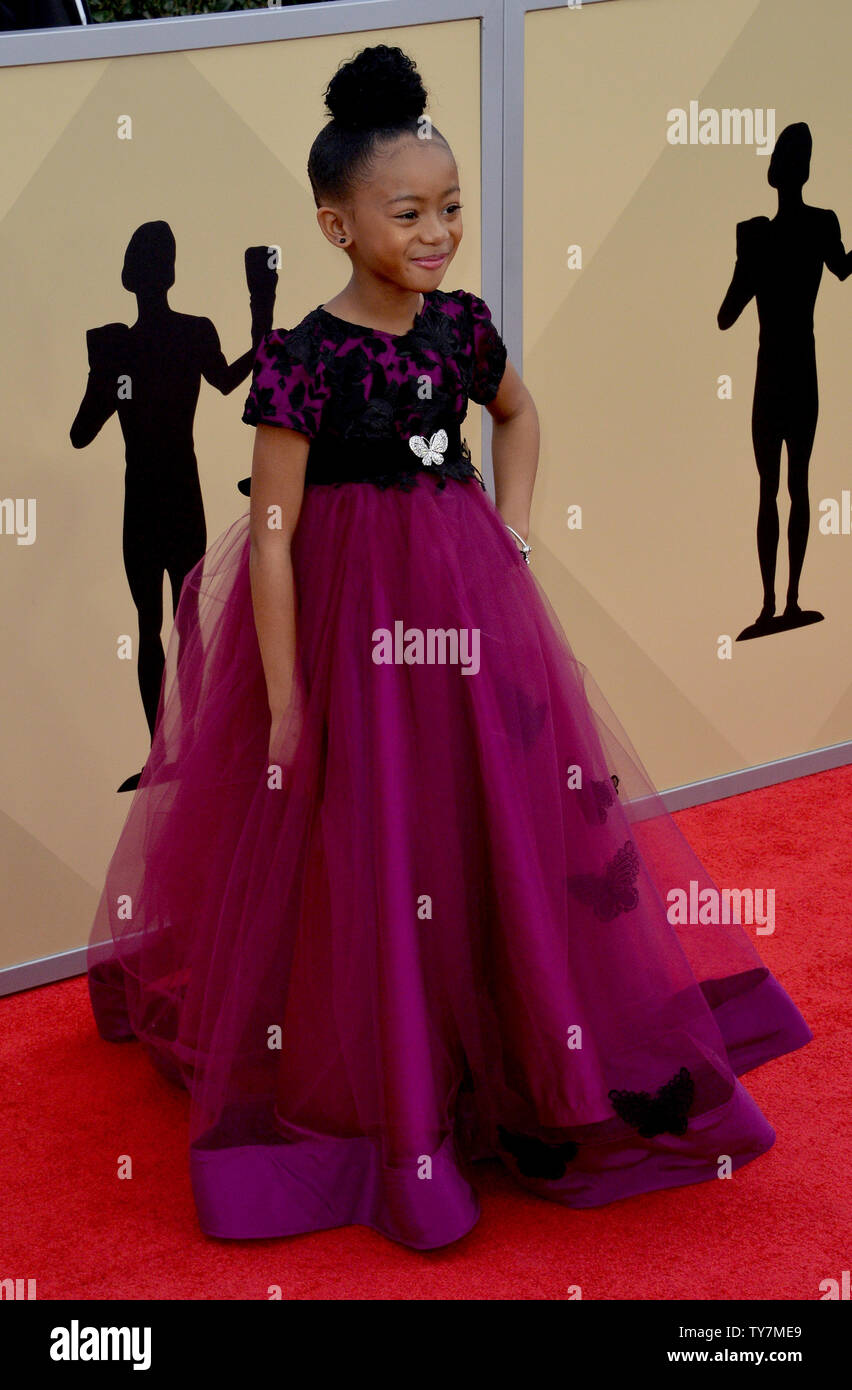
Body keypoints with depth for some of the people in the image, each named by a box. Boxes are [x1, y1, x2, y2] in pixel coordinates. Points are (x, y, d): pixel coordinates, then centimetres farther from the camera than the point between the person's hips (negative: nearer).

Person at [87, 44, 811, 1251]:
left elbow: (518, 414, 23)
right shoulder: (306, 360, -14)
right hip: (356, 627, -5)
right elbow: (273, 538, -14)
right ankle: (379, 1101, 23)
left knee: (513, 838, 12)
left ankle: (534, 1080, 30)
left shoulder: (461, 325, 1)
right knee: (365, 865, 4)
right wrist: (286, 703, -14)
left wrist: (511, 534, 9)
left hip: (475, 608, 5)